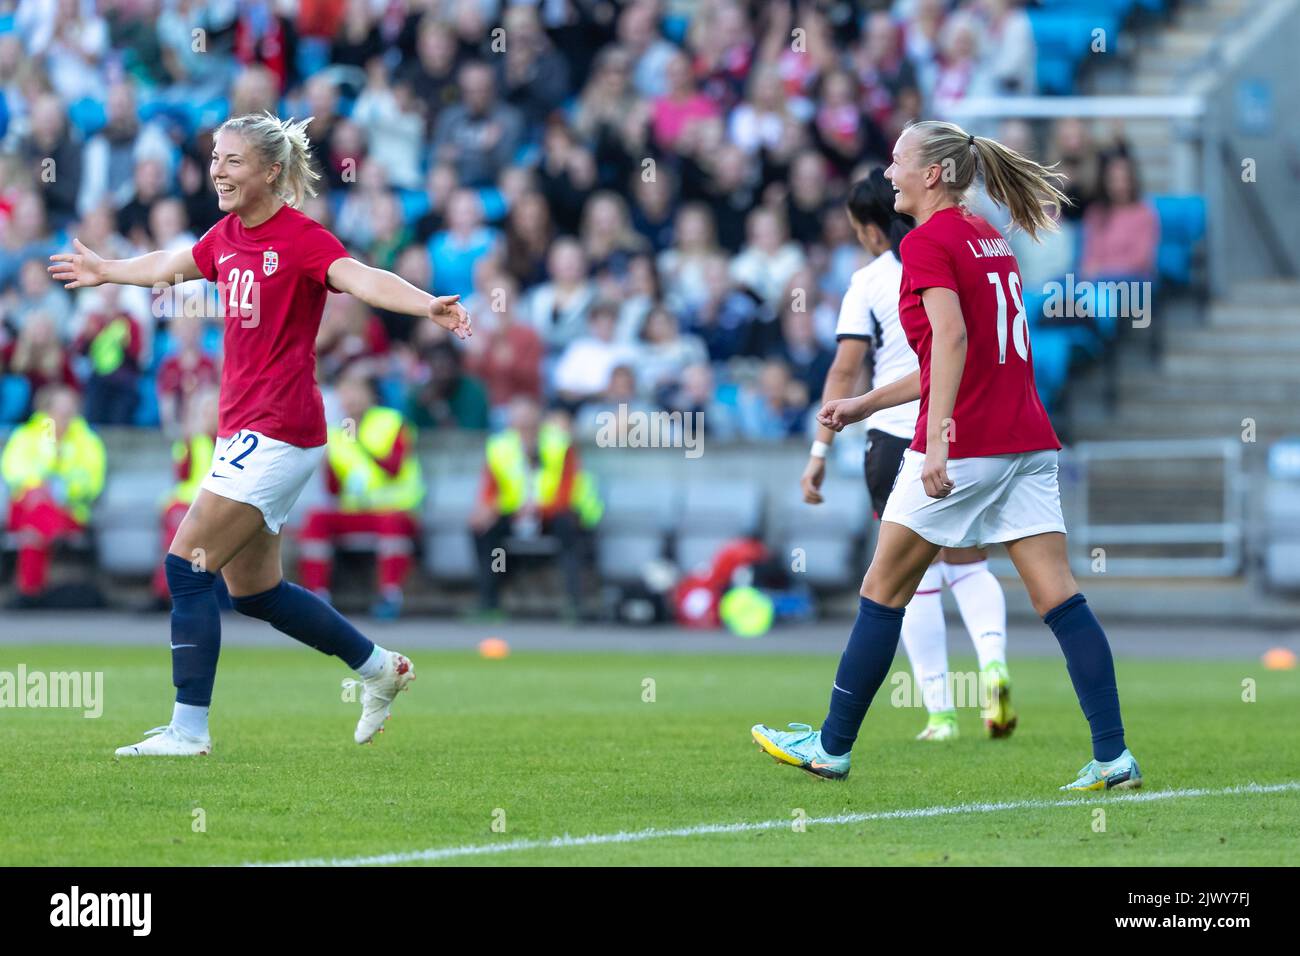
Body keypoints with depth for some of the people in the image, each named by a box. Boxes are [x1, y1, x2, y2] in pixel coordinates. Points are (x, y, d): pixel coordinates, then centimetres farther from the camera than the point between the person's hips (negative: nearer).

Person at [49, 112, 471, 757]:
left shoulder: (300, 238, -13)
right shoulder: (227, 235, 11)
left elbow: (358, 278, -31)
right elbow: (169, 266, 31)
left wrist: (427, 305, -50)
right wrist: (104, 271, 48)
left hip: (277, 433, -9)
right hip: (242, 431, 9)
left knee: (188, 566, -12)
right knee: (254, 591, 15)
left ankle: (189, 729, -6)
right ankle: (379, 668, 30)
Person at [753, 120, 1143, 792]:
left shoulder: (927, 242, -7)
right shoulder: (988, 239, 19)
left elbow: (952, 339, -22)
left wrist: (937, 438, -29)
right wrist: (866, 404, 28)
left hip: (963, 446, -7)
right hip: (1028, 442, 7)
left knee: (883, 592, 7)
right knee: (1059, 598, 0)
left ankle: (831, 746, 16)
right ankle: (1114, 756, -9)